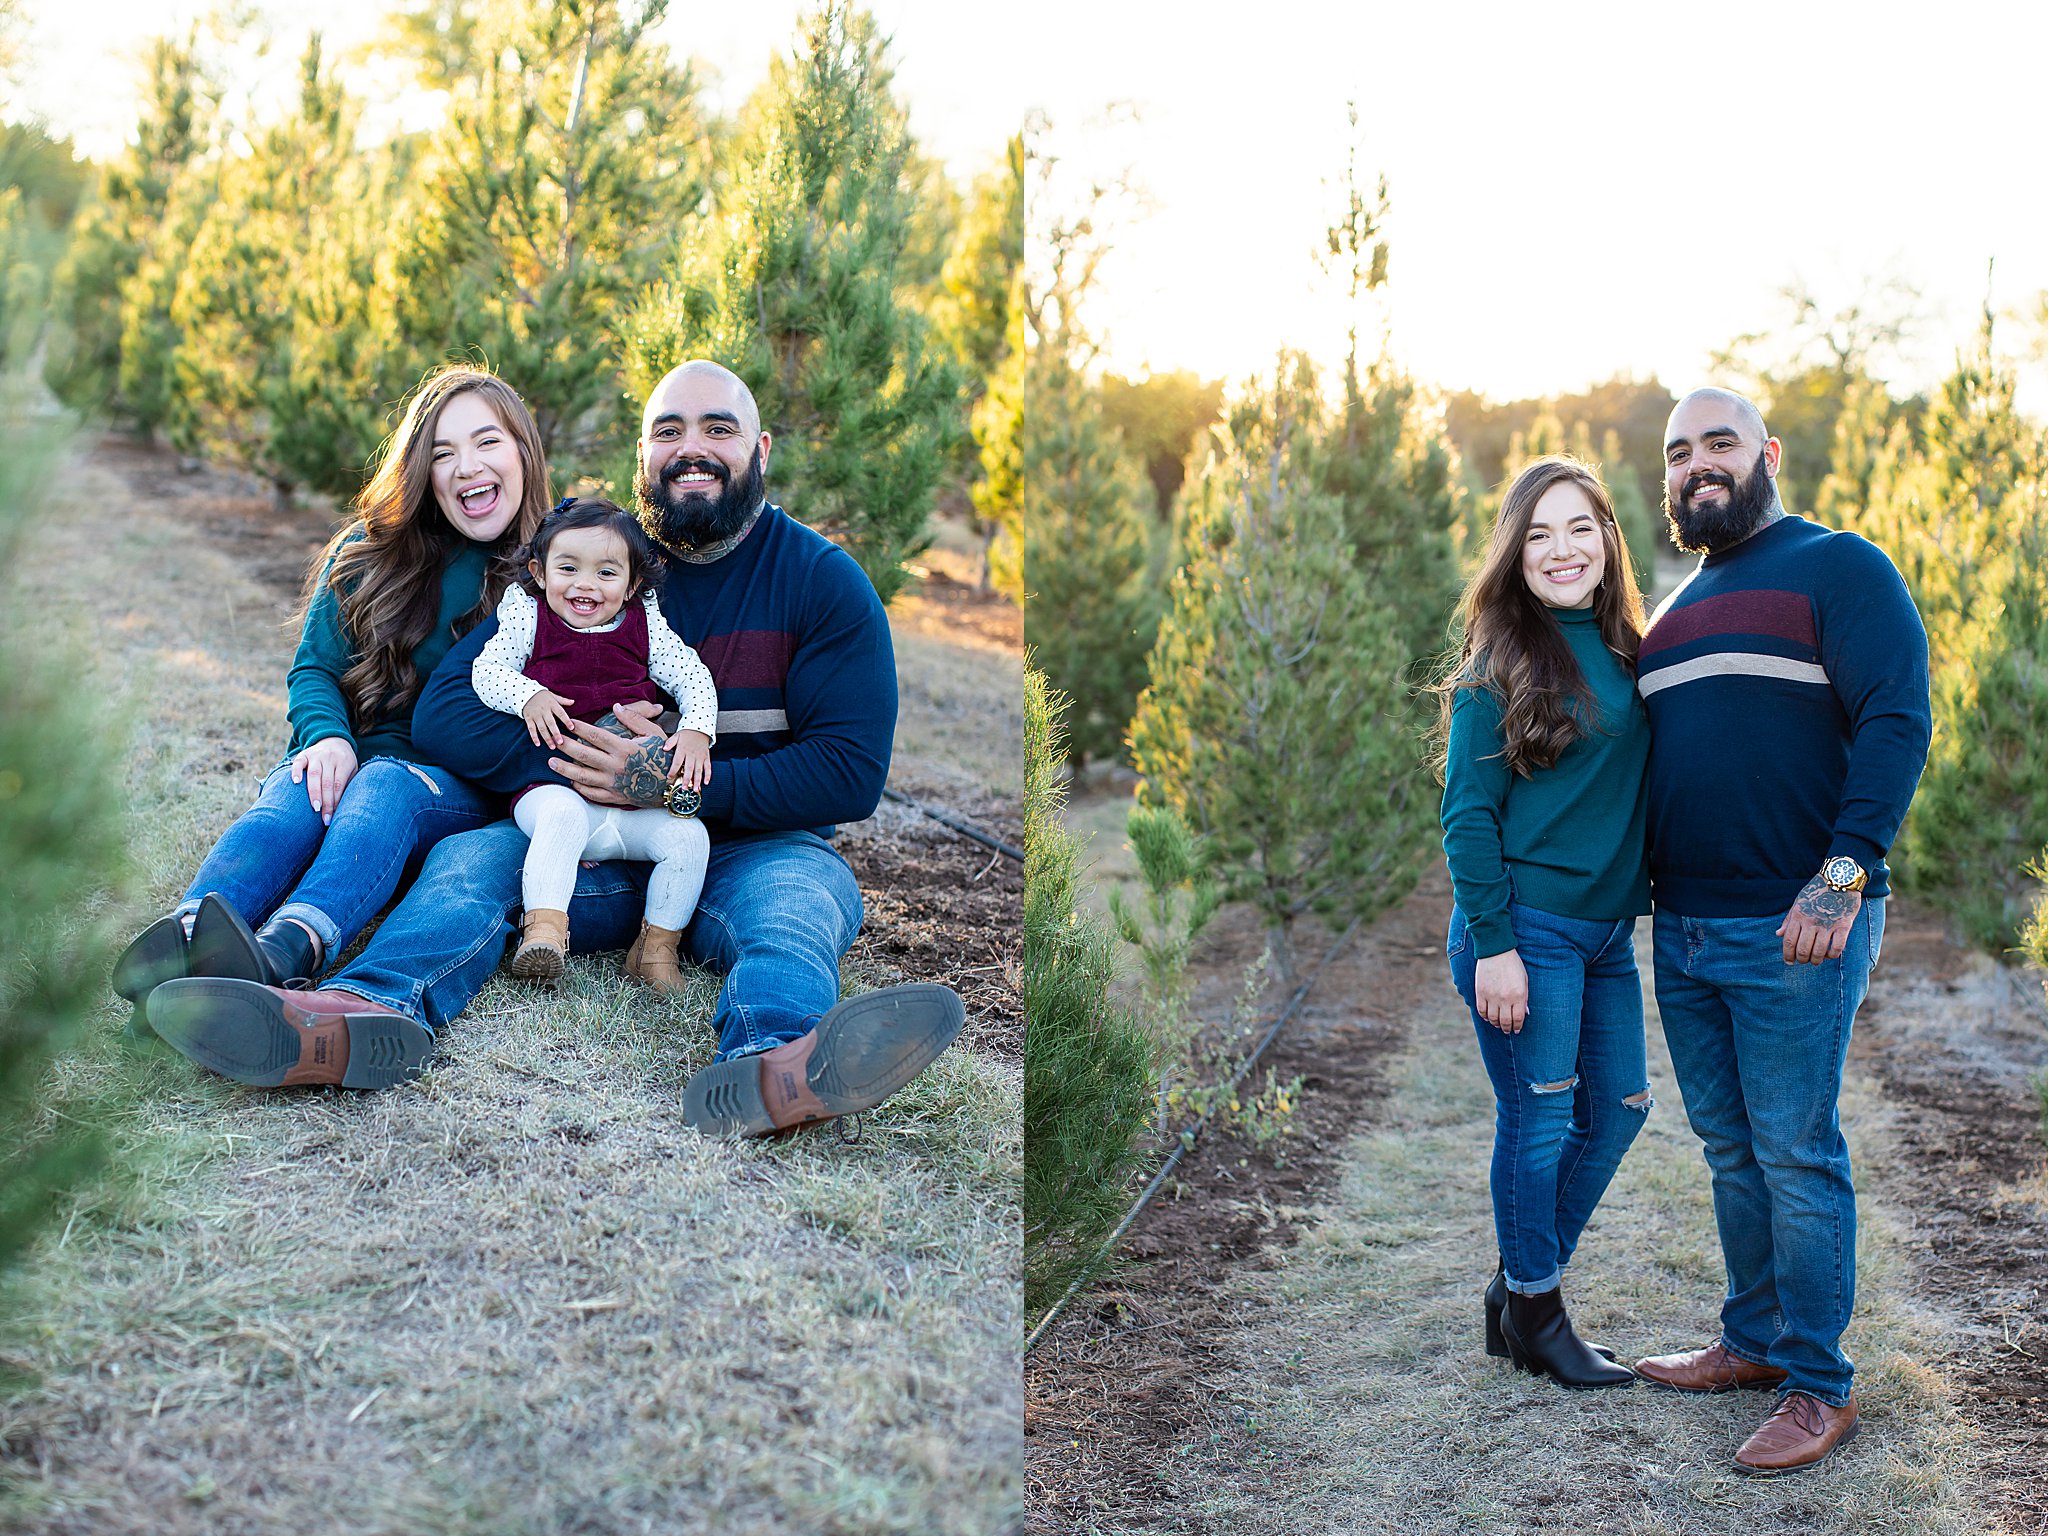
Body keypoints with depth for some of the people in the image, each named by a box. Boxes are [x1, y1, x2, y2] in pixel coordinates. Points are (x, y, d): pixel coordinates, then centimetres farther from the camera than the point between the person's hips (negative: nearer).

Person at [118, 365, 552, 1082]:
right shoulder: (373, 552, 5)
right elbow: (313, 667, 7)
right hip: (352, 751, 2)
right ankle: (181, 945, -62)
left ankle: (284, 953, -66)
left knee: (384, 789, -36)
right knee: (294, 799, -33)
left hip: (459, 785, -2)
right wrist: (328, 737, -16)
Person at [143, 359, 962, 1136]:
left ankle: (771, 1066, -70)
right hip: (600, 850, 2)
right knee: (472, 856, -25)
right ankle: (367, 1013, -59)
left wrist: (682, 786, -19)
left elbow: (851, 771, -7)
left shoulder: (824, 581, 3)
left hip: (754, 847, -2)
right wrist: (582, 766, -17)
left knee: (800, 889, -35)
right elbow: (444, 713, 0)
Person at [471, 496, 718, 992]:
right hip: (552, 784, -3)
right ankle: (545, 927, -38)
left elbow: (694, 678, 8)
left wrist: (697, 731, -11)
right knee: (562, 816, -36)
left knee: (688, 835, -18)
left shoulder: (645, 626, 9)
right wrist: (527, 695, -19)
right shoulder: (528, 617, 6)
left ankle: (657, 945, -5)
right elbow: (485, 670, 1)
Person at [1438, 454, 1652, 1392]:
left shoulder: (1626, 651, 9)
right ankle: (1534, 1315, 18)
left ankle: (1520, 1284, 27)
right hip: (1524, 927, -7)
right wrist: (1492, 944, -15)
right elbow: (1467, 813, -12)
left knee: (1618, 1110, 12)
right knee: (1538, 1119, 1)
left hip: (1607, 930, 7)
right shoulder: (1500, 664, -9)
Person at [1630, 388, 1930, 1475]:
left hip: (1793, 932, -7)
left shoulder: (1838, 569, -5)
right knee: (1730, 1150, 15)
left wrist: (1844, 874, -25)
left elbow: (1896, 722, -15)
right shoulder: (1677, 609, 18)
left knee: (1796, 1156, -2)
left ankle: (1819, 1386, 8)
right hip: (1682, 932, 7)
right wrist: (1647, 890, 14)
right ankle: (1755, 1340, 28)